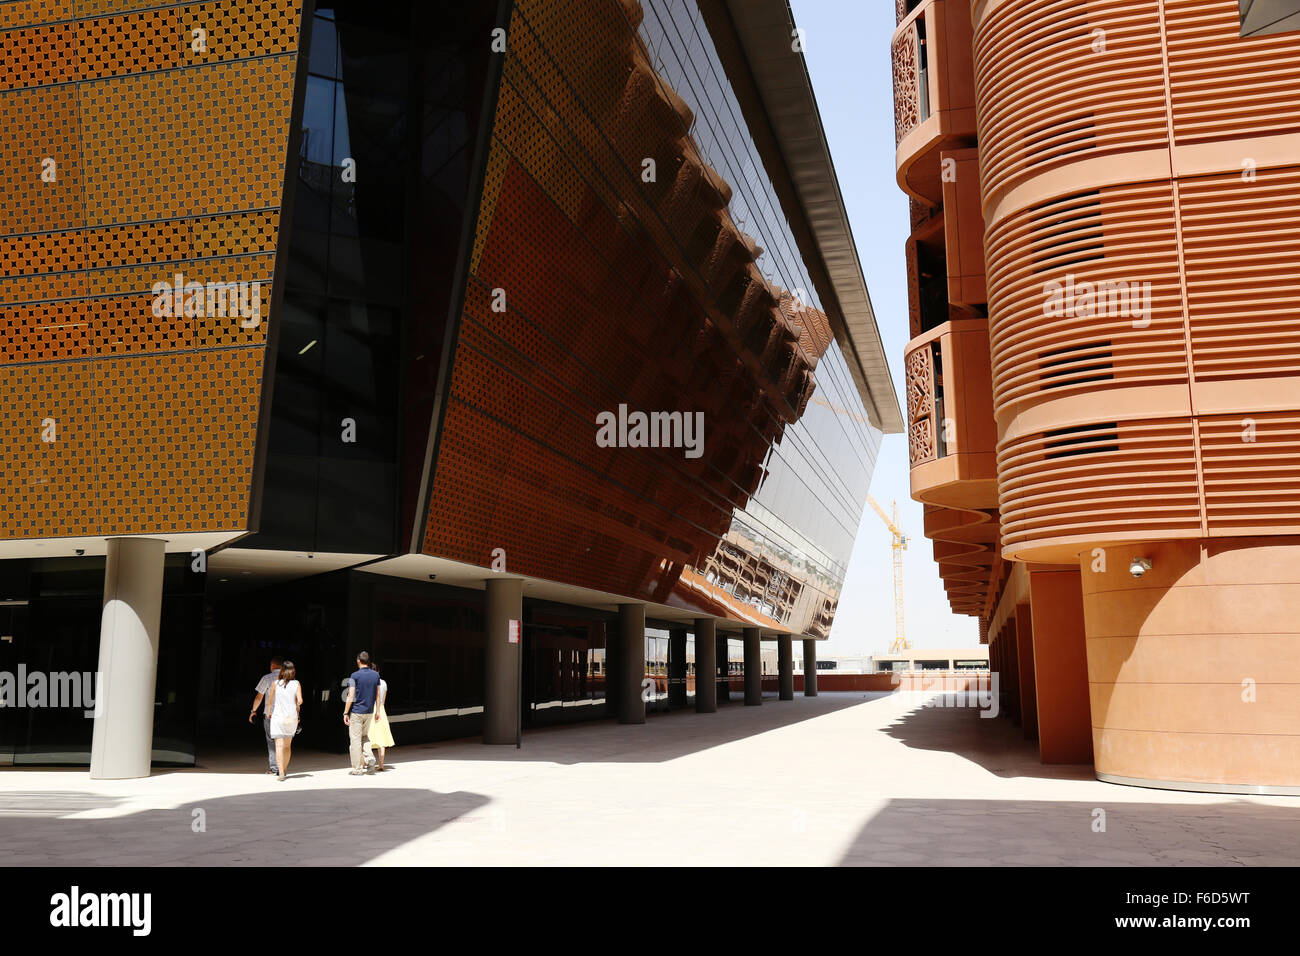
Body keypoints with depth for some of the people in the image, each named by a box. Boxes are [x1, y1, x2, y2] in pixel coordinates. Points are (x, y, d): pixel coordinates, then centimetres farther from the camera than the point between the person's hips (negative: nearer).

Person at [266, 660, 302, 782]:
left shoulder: (275, 684, -1)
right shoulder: (296, 684, 0)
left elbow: (270, 701, 2)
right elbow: (300, 700, -8)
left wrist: (269, 712, 21)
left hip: (278, 717, -2)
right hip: (292, 717, 2)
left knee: (279, 745, -8)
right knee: (287, 745, 18)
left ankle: (281, 773, -21)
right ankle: (285, 770, 29)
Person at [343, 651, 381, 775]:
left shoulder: (355, 676, -10)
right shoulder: (376, 675, 4)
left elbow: (351, 696, -13)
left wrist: (345, 713, -7)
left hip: (356, 711, -5)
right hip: (369, 712, 5)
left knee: (355, 739, 2)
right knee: (364, 736, 21)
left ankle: (357, 768, 3)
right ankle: (370, 757, -3)